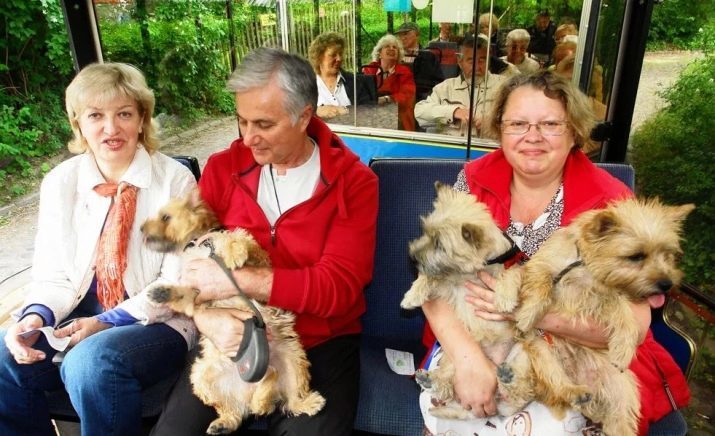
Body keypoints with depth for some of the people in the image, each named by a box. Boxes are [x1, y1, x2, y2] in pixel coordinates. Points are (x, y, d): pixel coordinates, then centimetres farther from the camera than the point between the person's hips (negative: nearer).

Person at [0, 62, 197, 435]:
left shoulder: (175, 180, -9)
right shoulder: (59, 183, 4)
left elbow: (178, 281, -10)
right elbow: (53, 275, 7)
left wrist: (109, 321, -18)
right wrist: (36, 315, -15)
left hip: (157, 322, -4)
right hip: (81, 316, 4)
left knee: (92, 362, -32)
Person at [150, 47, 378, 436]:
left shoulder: (353, 182, -8)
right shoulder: (222, 168, 2)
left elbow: (338, 287, -16)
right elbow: (191, 261, 0)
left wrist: (238, 280, -22)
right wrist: (210, 319, -20)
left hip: (319, 344, -2)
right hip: (233, 337, 3)